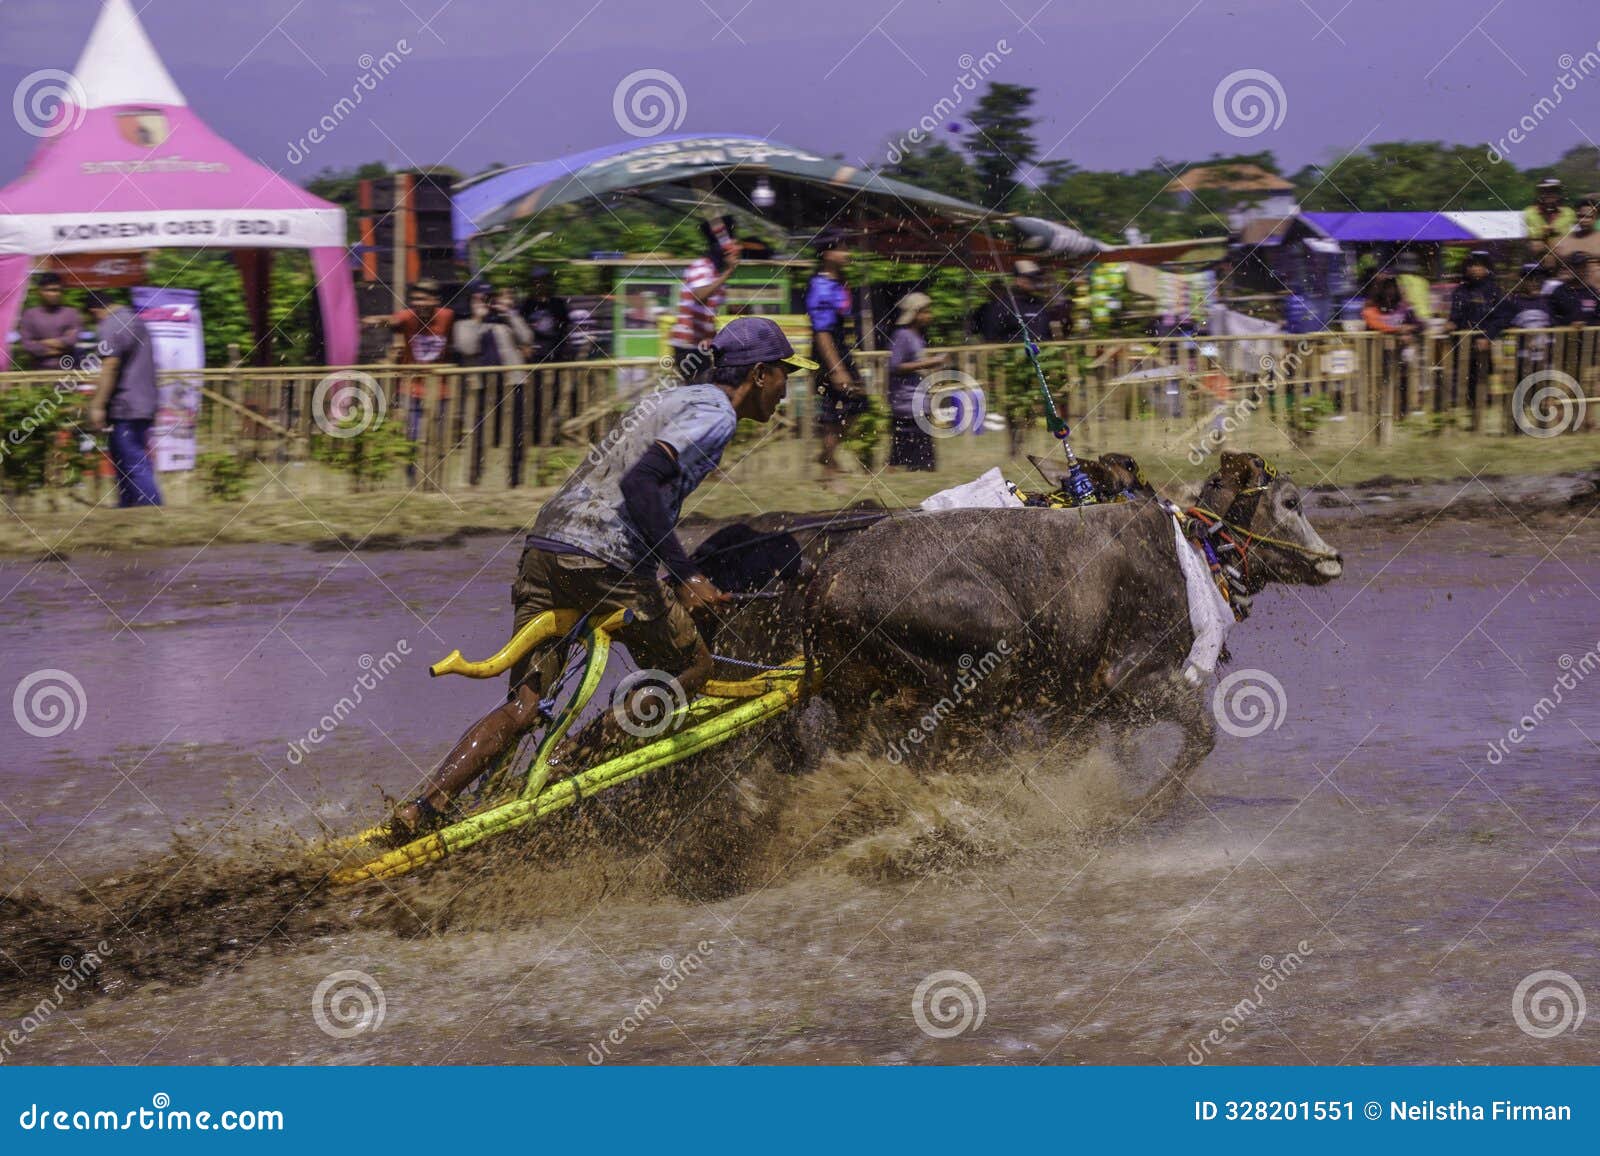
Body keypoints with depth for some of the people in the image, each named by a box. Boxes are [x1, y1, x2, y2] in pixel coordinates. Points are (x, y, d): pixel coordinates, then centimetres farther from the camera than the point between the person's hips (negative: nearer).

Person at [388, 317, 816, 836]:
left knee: (522, 707, 5)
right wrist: (686, 577, -21)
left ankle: (422, 808, -9)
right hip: (604, 562, -8)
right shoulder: (716, 413, -4)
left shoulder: (670, 396, 25)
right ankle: (581, 755, -1)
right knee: (693, 669, 12)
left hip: (545, 544, 8)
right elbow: (639, 484, -18)